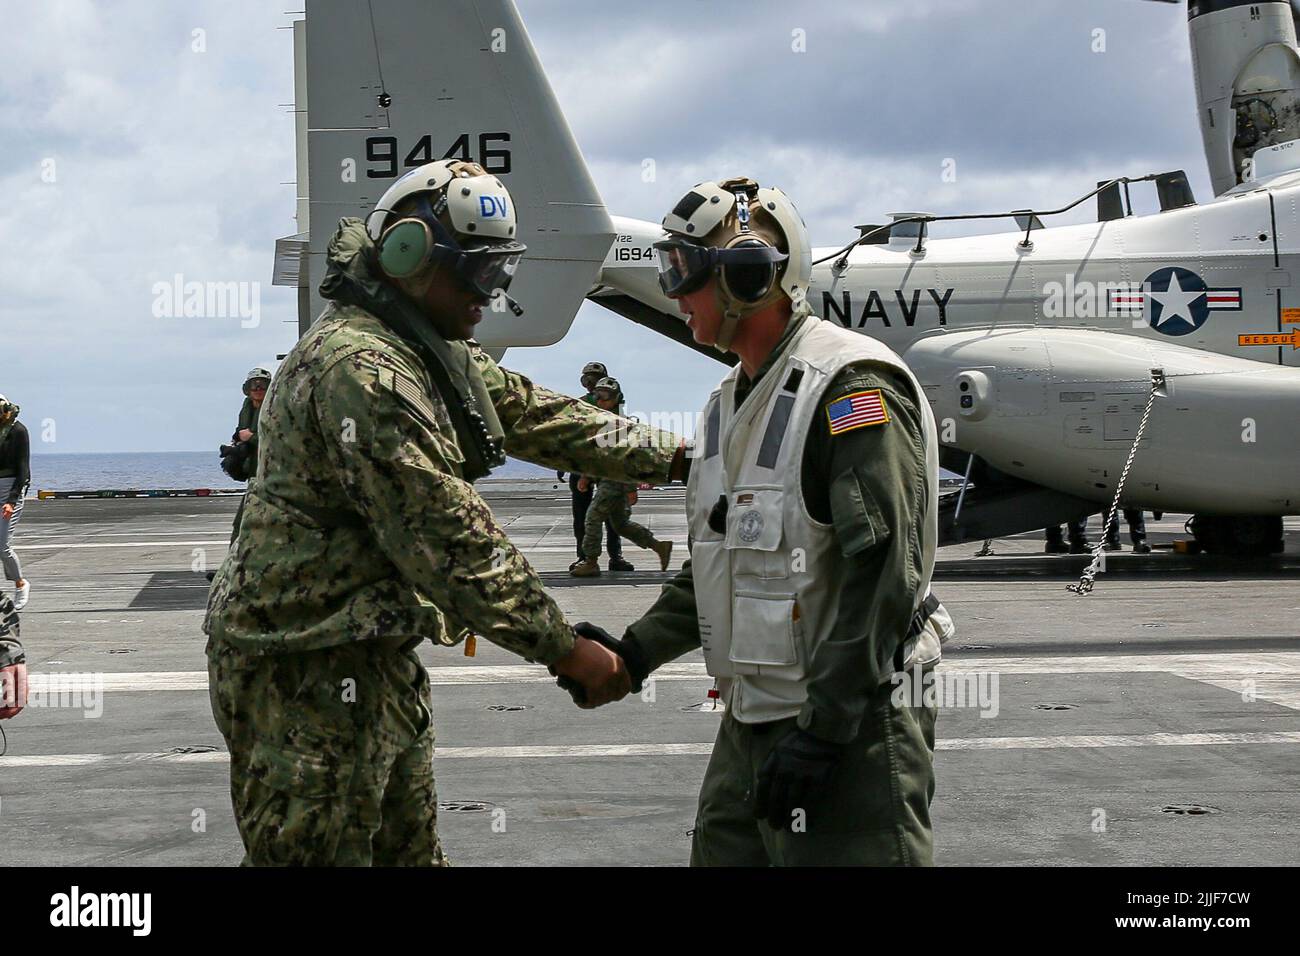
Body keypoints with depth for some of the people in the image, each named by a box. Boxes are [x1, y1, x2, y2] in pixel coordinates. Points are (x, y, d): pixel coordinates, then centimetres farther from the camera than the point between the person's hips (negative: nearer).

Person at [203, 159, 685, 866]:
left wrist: (674, 457, 11)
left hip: (375, 656, 11)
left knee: (408, 847, 17)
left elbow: (530, 412, 19)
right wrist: (565, 652, -21)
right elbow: (448, 538, -26)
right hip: (303, 671, -11)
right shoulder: (360, 369, -24)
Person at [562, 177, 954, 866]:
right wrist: (637, 652, 11)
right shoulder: (731, 402, 15)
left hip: (851, 730, -9)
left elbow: (884, 574, -22)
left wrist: (821, 730, -24)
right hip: (749, 723, 9)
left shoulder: (852, 387, -16)